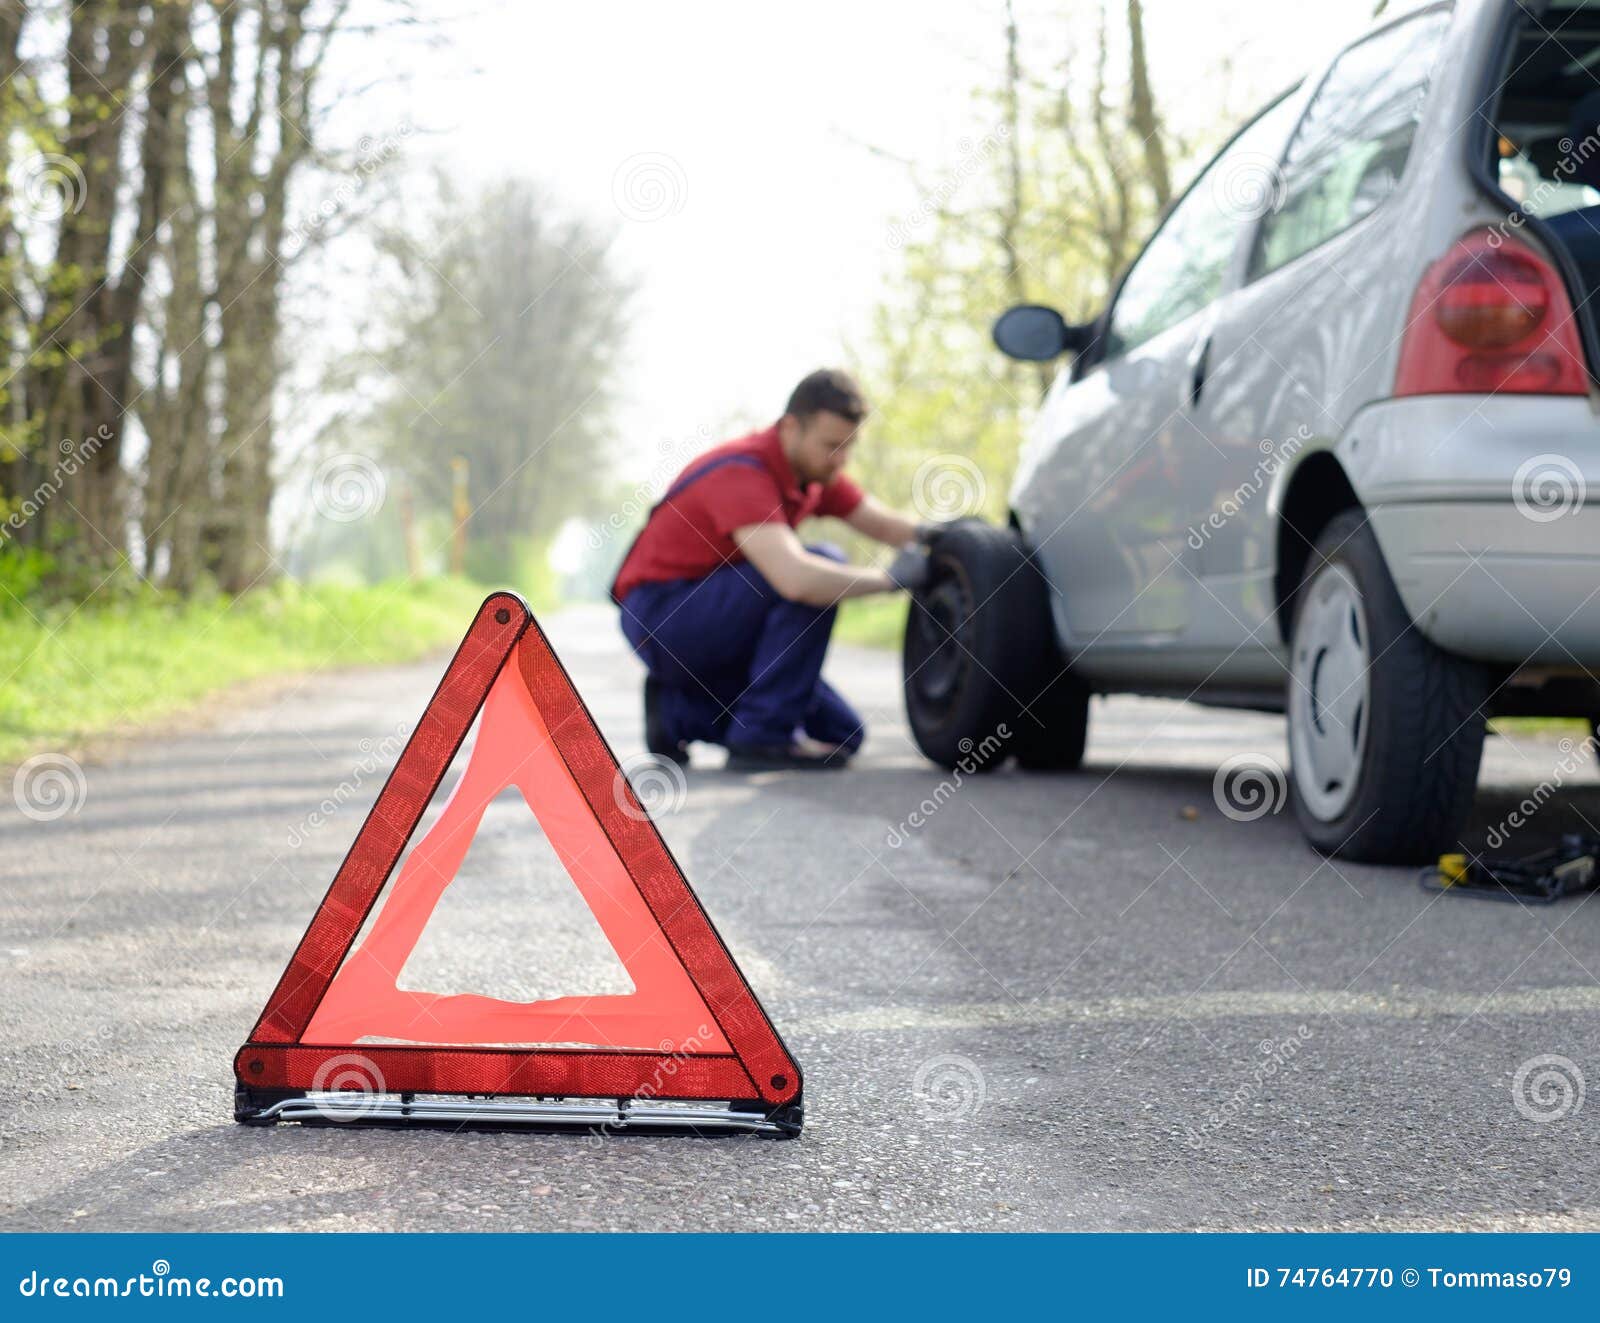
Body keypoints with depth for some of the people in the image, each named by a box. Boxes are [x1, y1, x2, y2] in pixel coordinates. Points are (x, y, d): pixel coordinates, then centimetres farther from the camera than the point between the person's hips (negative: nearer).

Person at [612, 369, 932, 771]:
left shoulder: (813, 466, 2)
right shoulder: (743, 474, -26)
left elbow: (886, 526, 11)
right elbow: (795, 578, -40)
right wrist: (889, 578, -27)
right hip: (659, 616, -9)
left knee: (840, 735, 4)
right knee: (817, 573, -26)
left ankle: (681, 713, 9)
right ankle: (765, 733, -19)